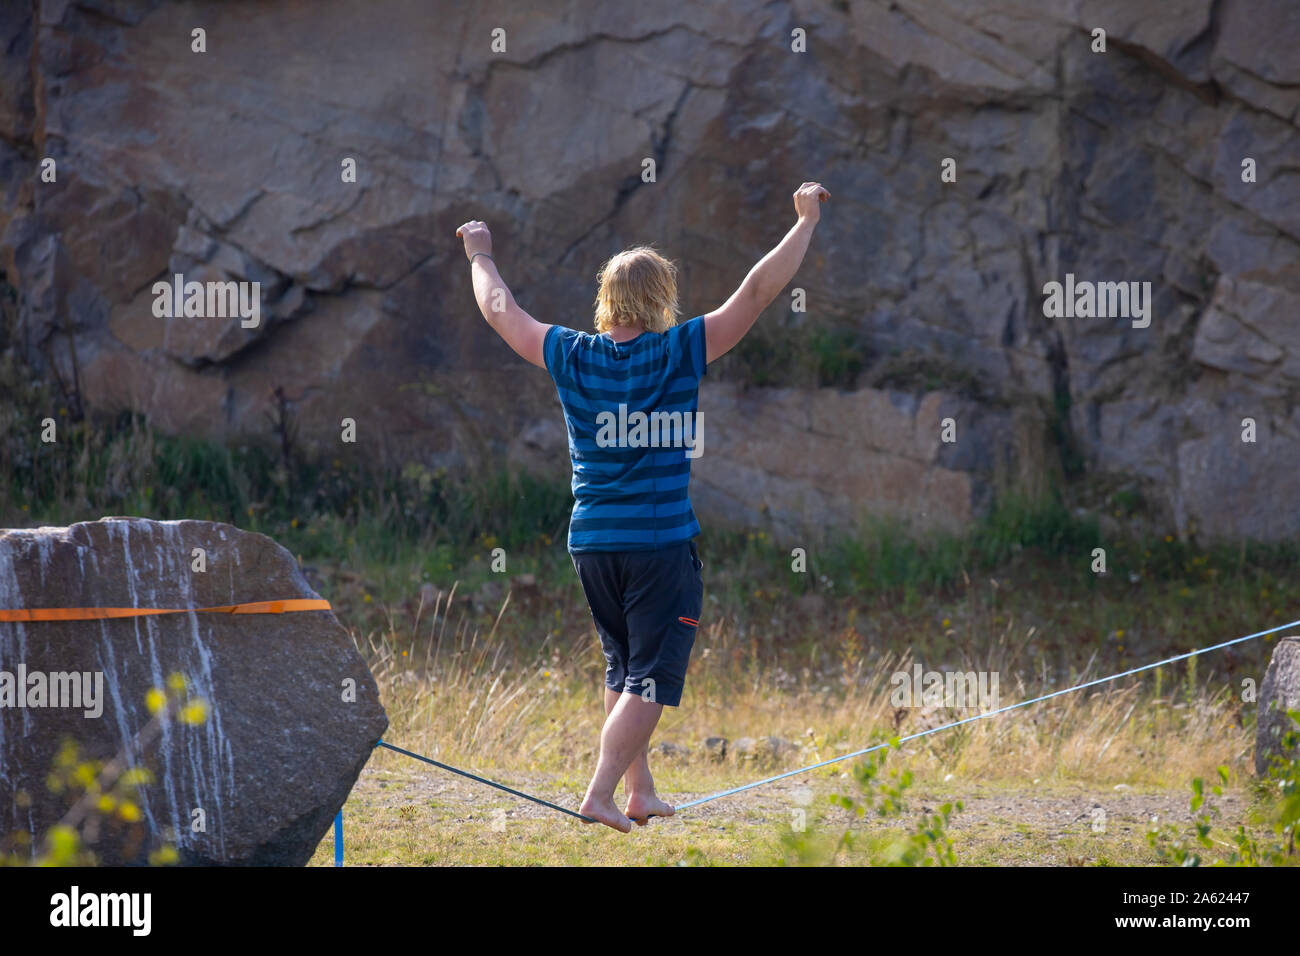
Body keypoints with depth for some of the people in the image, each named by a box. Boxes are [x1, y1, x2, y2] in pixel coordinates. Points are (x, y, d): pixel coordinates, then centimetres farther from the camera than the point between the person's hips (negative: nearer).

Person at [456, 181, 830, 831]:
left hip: (591, 542, 5)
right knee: (650, 678, -2)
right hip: (660, 541, -5)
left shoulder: (573, 358, 2)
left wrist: (481, 256, 34)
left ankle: (639, 792, 22)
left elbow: (500, 308, 16)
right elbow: (756, 292, -5)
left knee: (624, 669, 19)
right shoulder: (679, 354, -7)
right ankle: (600, 794, -13)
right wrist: (806, 222, 4)